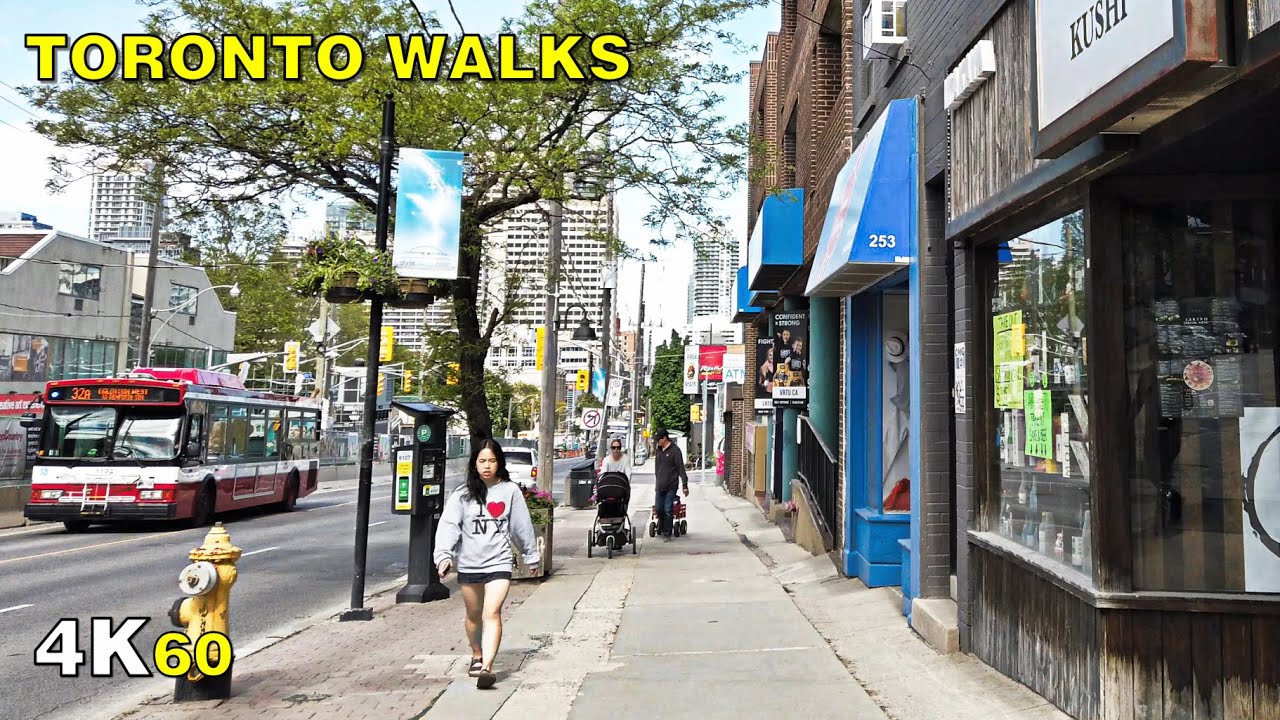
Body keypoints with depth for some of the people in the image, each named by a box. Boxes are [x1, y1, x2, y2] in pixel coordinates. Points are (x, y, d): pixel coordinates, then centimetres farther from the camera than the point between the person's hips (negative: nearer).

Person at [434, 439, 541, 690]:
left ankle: (487, 667, -25)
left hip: (498, 562, -2)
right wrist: (444, 555, -26)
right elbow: (448, 525, -12)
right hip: (468, 564, 2)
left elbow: (522, 525, 9)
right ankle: (477, 656, 41)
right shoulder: (462, 494, -2)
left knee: (492, 613, -18)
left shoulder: (510, 491, 0)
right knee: (474, 615, 18)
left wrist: (531, 555, 16)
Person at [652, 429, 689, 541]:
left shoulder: (675, 450, -8)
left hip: (671, 486, -5)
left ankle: (667, 534, 4)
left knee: (668, 510, -4)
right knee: (659, 509, 5)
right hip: (660, 486, 5)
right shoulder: (658, 450, 11)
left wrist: (685, 485, -11)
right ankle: (661, 527, 29)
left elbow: (681, 469, -9)